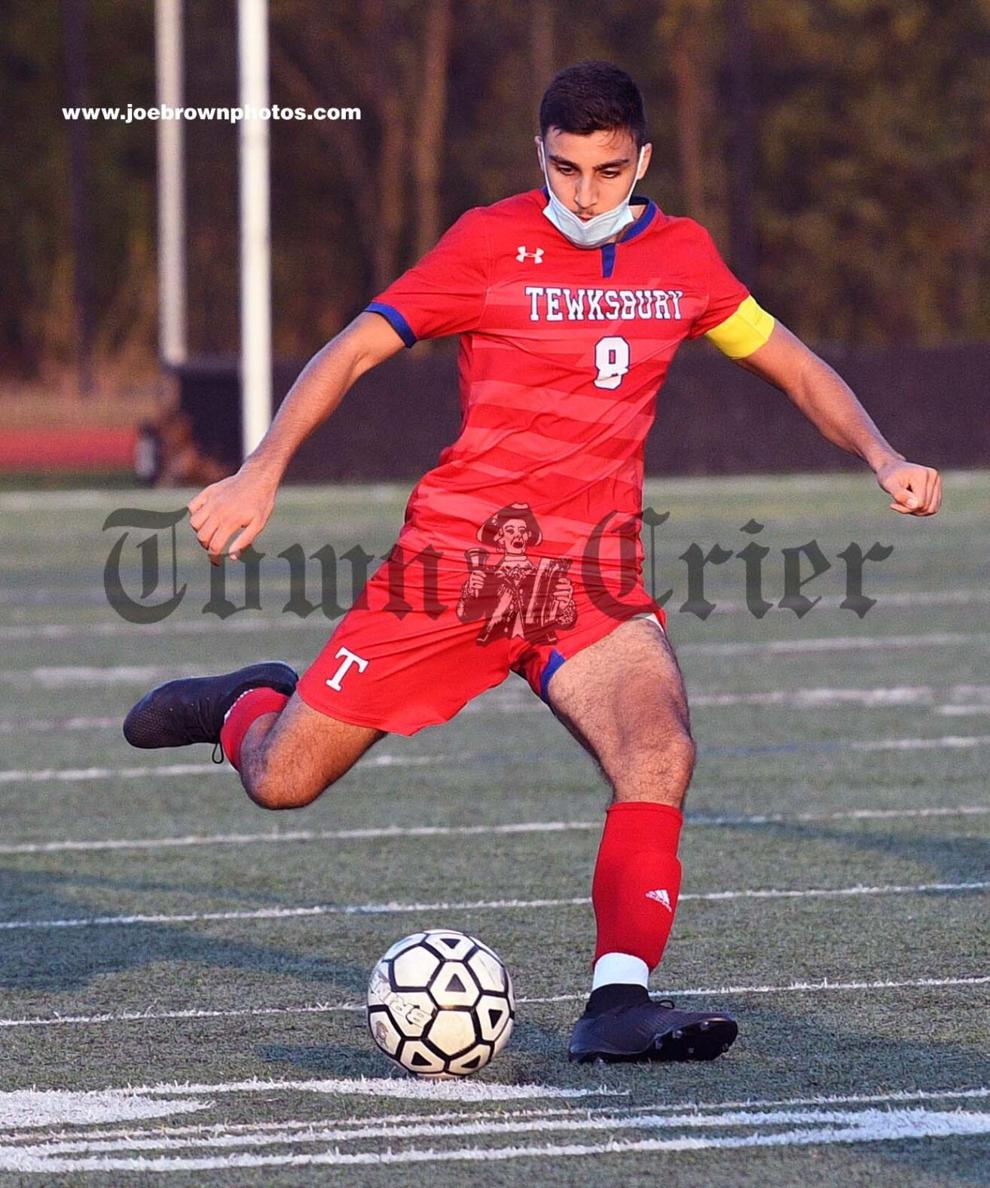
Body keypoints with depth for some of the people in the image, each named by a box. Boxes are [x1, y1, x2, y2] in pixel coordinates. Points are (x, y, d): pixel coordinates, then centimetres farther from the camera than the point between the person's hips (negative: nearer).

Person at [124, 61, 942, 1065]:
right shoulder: (493, 243, -6)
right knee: (281, 783, 1)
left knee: (659, 747, -26)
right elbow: (355, 349, -6)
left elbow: (792, 365, 18)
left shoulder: (682, 256, 7)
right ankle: (253, 708, 37)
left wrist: (881, 458, 2)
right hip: (456, 552, -2)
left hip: (592, 573, 2)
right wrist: (262, 474, -17)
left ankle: (617, 1002, -27)